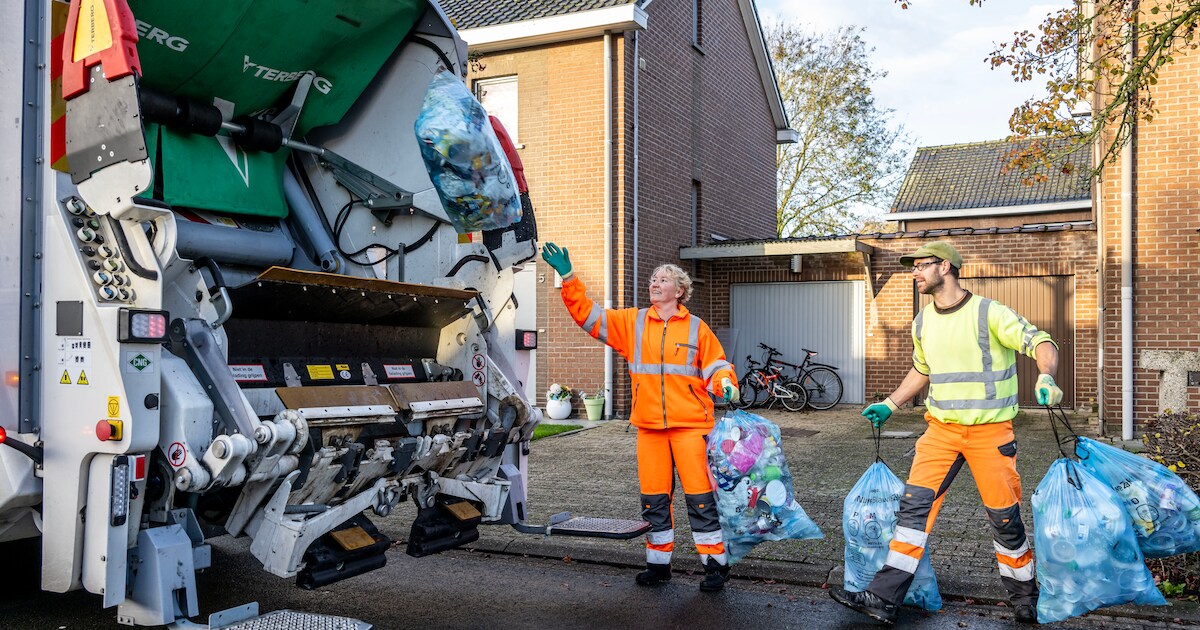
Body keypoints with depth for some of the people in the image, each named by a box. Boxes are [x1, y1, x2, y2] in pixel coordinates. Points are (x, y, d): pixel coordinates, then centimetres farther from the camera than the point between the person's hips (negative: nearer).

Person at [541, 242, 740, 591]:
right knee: (654, 498, 10)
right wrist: (568, 277, -5)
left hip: (690, 424, -3)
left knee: (700, 496, -3)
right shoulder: (632, 322, 8)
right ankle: (659, 563, 24)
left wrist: (725, 384, -15)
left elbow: (715, 364, 7)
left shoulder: (696, 328, 4)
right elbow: (586, 313, 4)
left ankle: (715, 564, 9)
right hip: (649, 426, 3)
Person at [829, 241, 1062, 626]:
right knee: (915, 504, -5)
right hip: (941, 428, 5)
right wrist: (889, 405, 20)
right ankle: (883, 600, -6)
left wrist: (1046, 376, -35)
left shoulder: (988, 313, -11)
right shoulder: (922, 322, 8)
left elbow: (1041, 343, -15)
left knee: (1003, 516, 4)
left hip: (990, 430, -4)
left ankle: (1024, 597, 29)